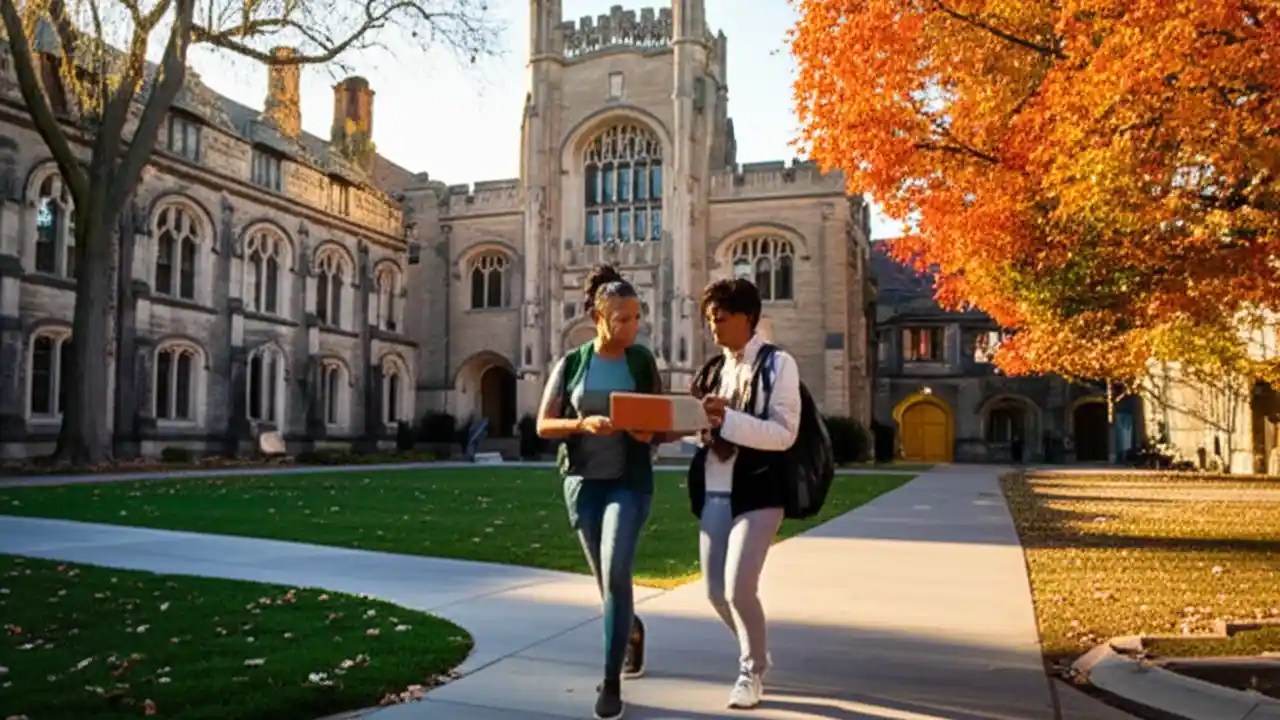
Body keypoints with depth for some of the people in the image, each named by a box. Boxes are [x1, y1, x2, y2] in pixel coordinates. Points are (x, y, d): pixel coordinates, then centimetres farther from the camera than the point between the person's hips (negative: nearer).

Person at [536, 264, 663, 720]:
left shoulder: (642, 361, -1)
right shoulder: (571, 364, -2)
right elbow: (542, 425, -2)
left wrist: (651, 432, -18)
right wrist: (583, 424, -21)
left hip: (629, 482, -2)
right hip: (582, 482, 2)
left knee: (615, 574, -18)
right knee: (606, 579, 14)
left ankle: (611, 682, -7)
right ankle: (633, 630, 47)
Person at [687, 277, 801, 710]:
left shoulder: (778, 364, -5)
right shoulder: (713, 370, 13)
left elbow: (784, 434, -14)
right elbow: (703, 429, 14)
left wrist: (728, 419, -24)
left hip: (756, 494, -6)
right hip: (712, 494, 6)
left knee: (739, 588, -12)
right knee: (716, 592, 9)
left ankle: (752, 672, 13)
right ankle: (757, 655, 35)